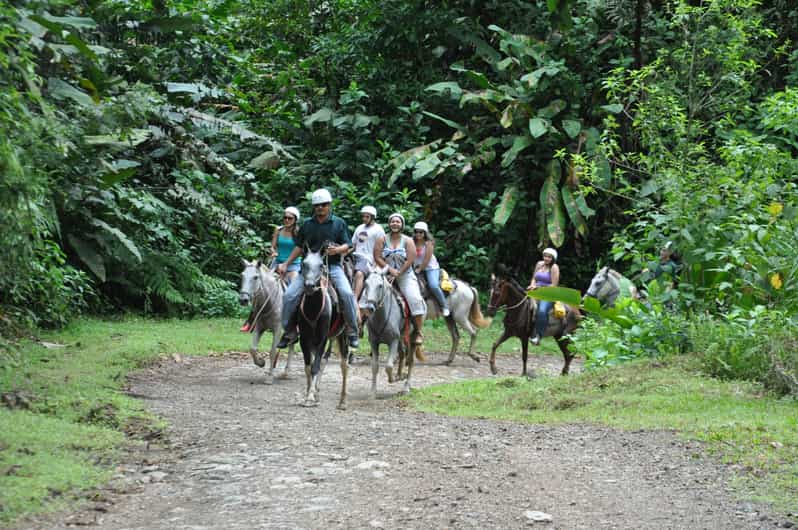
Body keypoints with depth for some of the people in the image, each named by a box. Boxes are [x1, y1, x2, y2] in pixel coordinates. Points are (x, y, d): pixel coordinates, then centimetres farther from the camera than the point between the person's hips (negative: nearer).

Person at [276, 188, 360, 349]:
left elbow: (347, 246, 2)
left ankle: (353, 332, -12)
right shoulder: (307, 225, 12)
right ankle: (289, 333, 4)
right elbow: (299, 247, 17)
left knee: (347, 293, -26)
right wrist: (286, 264, 11)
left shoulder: (339, 223, 5)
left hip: (333, 266, -2)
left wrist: (337, 249, -20)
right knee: (289, 295, -12)